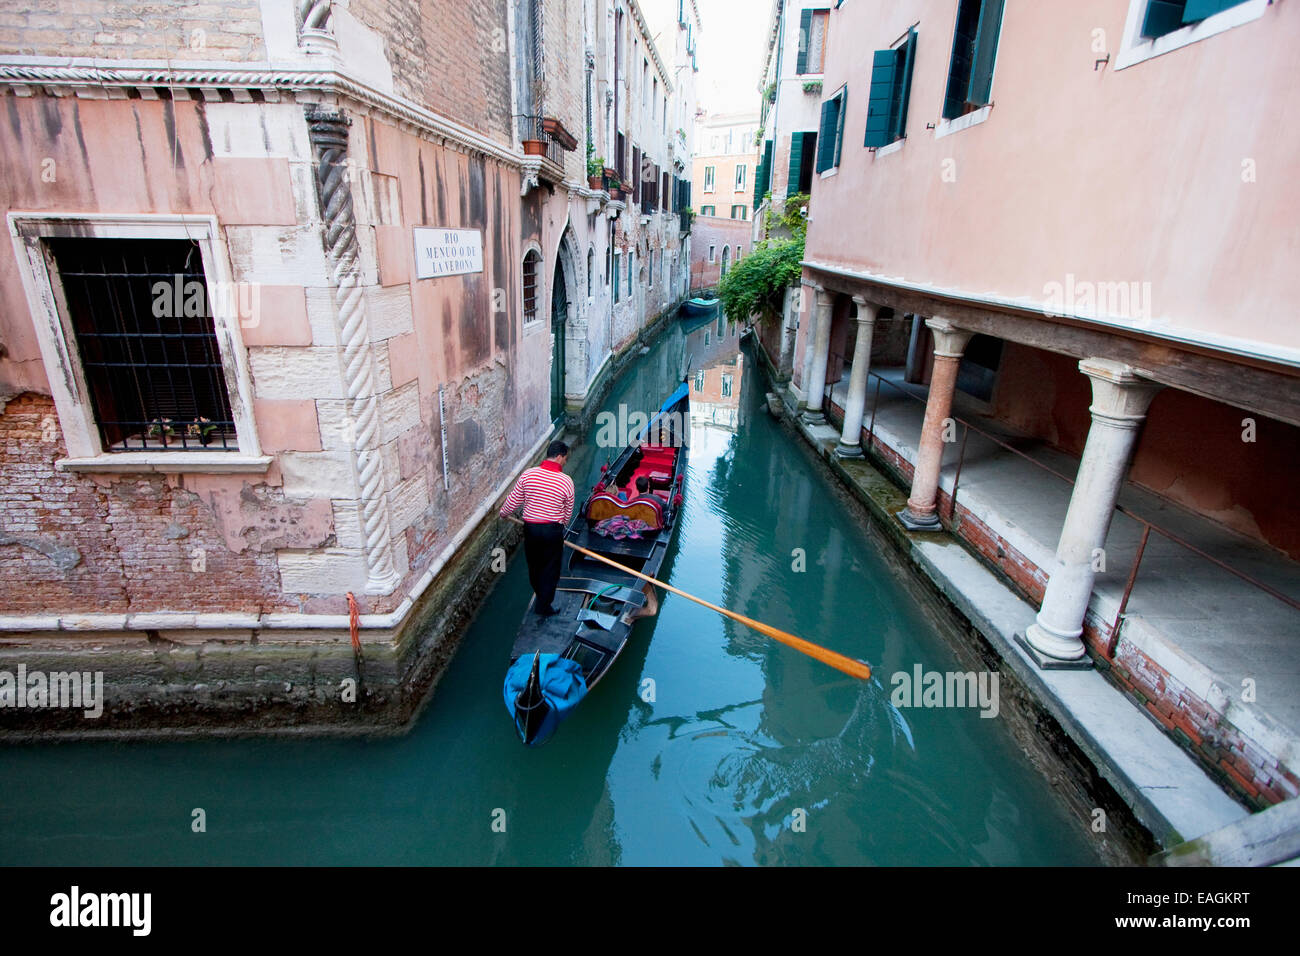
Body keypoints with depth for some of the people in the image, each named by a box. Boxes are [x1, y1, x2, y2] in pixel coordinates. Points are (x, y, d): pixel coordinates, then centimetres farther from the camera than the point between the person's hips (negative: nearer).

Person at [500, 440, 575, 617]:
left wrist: (504, 513, 21)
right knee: (551, 569, 13)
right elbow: (568, 512, -2)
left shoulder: (527, 475, -9)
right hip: (553, 530, -3)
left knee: (534, 565, 22)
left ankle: (540, 596, 41)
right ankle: (544, 606, 19)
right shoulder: (566, 481, -14)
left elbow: (513, 501, 0)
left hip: (530, 528, 3)